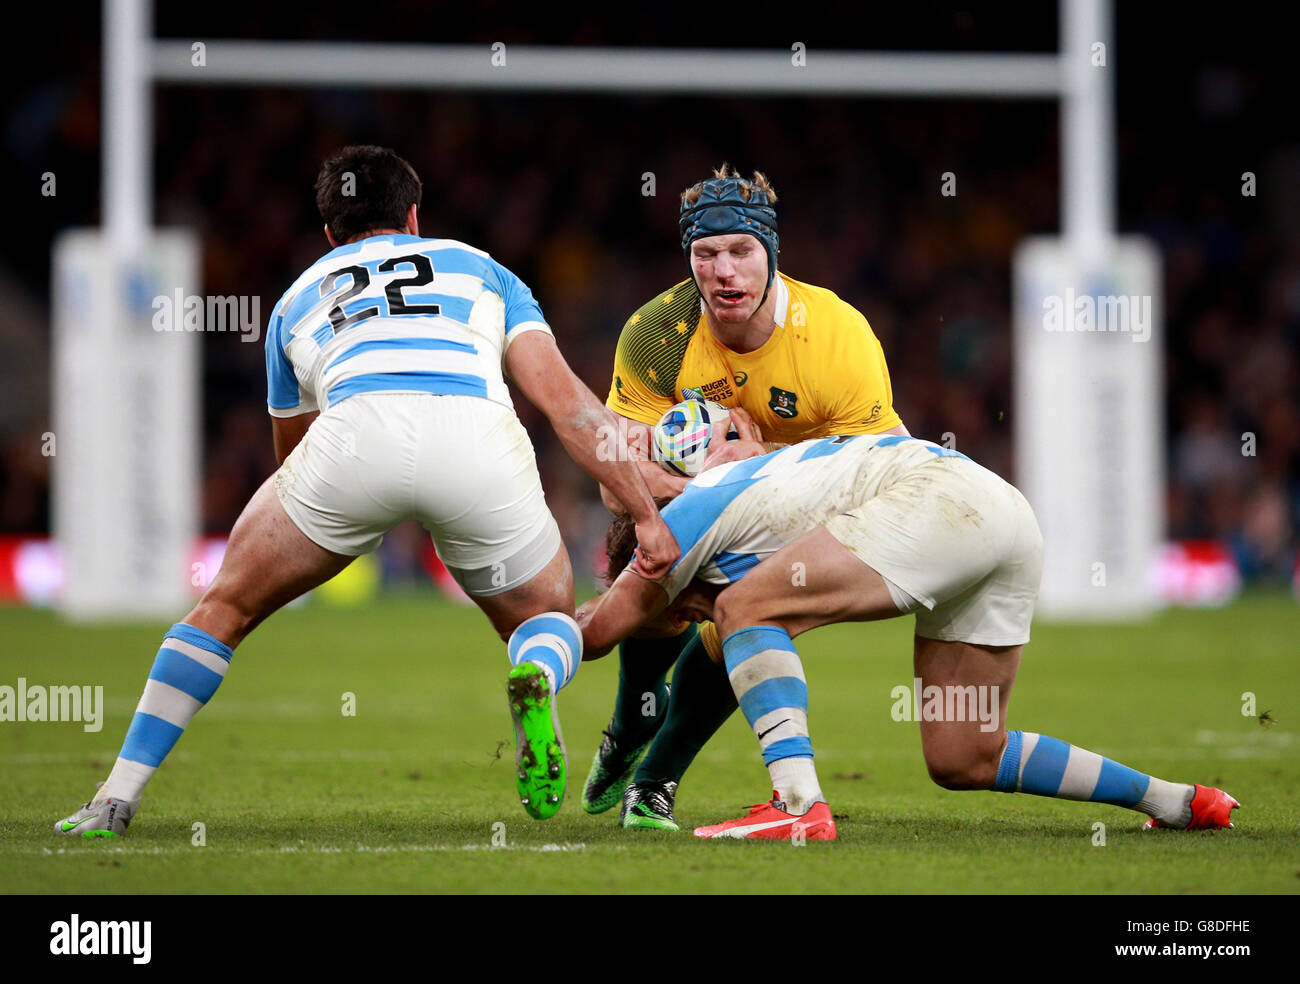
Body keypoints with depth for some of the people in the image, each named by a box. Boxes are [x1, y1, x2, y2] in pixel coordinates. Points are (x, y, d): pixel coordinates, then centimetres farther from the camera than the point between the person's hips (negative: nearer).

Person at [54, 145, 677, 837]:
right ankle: (536, 679, -15)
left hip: (357, 431, 0)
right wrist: (647, 515, 18)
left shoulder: (298, 299, 37)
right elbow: (564, 397, 20)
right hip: (481, 439, 0)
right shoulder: (479, 269, 34)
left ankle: (118, 799, 13)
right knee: (552, 620, 23)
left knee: (226, 608, 20)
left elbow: (291, 453, 48)